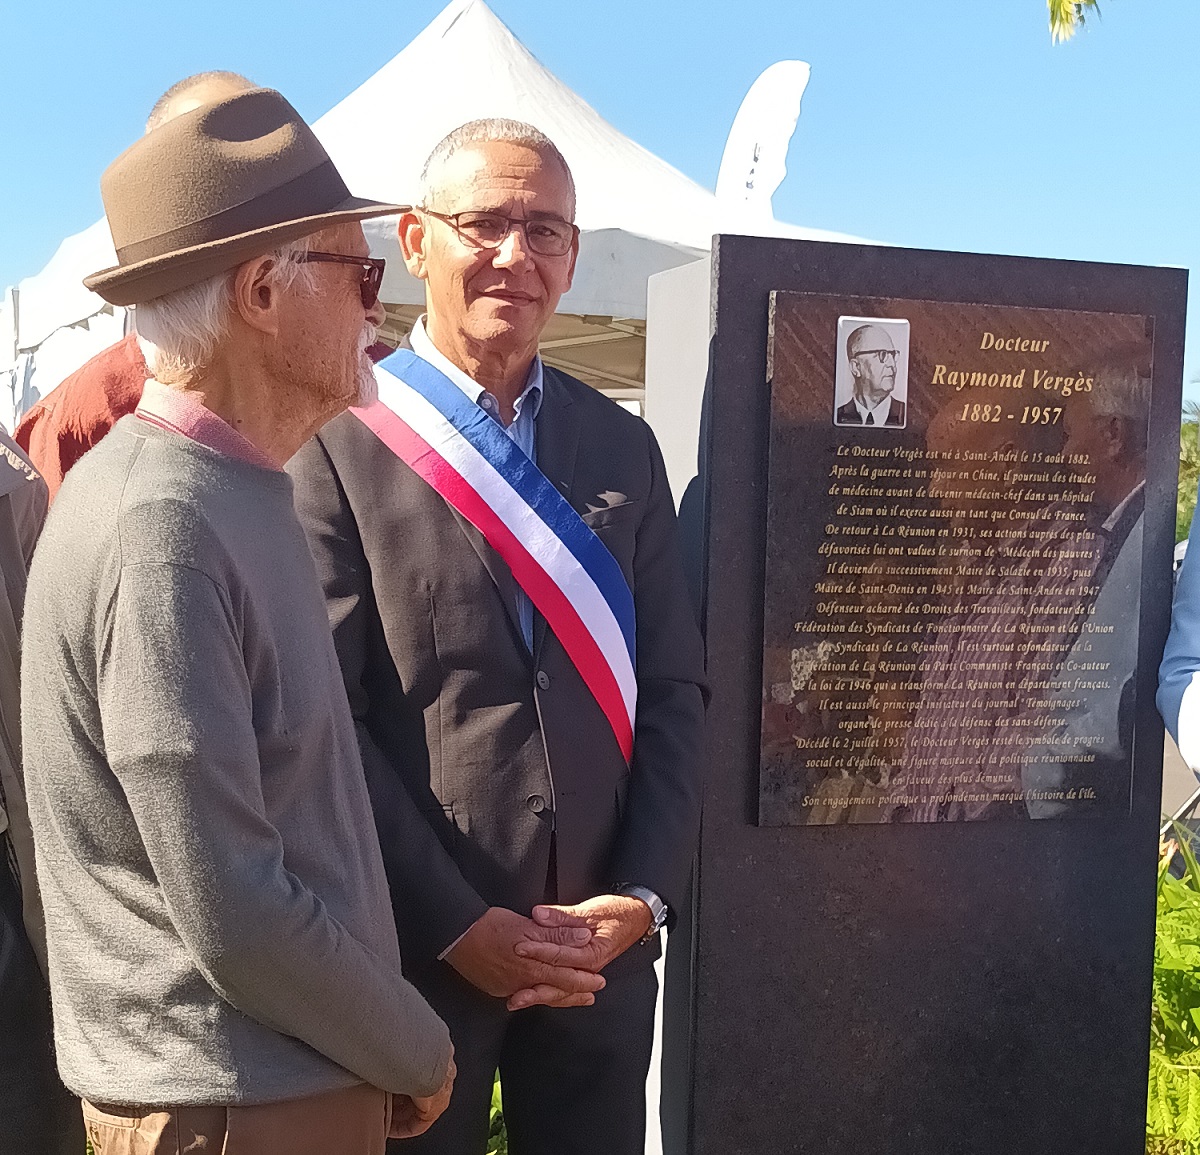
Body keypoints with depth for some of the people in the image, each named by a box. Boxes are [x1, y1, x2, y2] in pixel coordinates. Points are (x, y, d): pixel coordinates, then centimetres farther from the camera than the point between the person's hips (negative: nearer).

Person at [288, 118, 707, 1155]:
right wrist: (456, 924, -13)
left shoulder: (624, 447, 7)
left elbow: (674, 689, 5)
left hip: (606, 949, 4)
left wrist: (643, 894, -5)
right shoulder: (337, 443, -8)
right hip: (414, 951, -4)